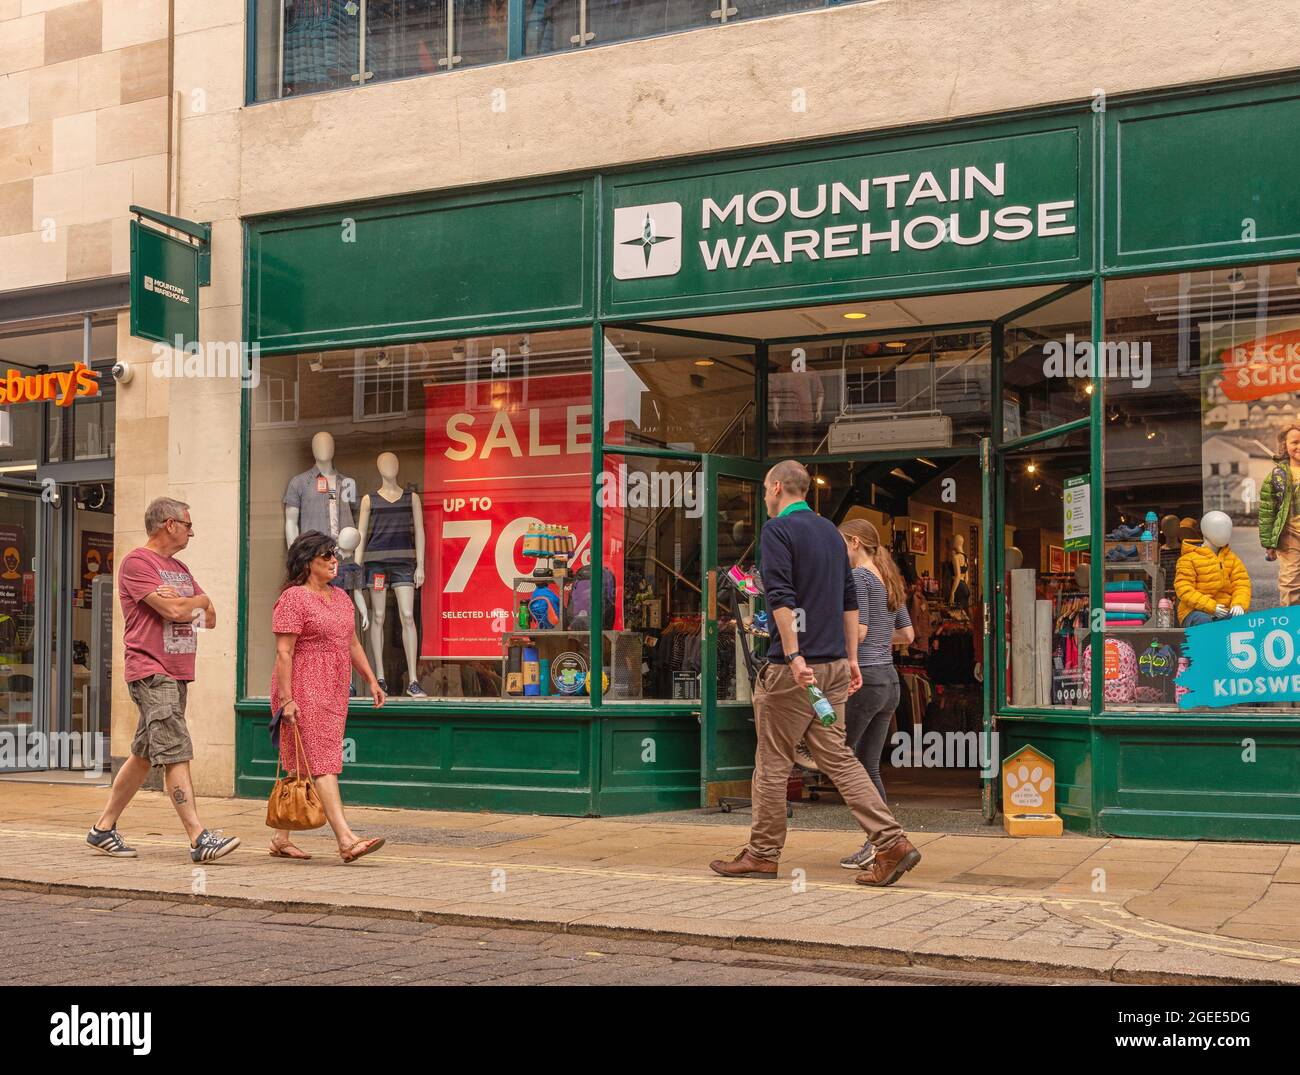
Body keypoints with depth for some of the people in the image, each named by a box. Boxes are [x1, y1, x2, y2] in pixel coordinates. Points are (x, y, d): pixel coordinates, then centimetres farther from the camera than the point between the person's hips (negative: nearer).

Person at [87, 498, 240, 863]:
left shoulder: (180, 569, 20)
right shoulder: (136, 562, -8)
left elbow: (210, 619, 18)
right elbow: (173, 610, -19)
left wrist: (182, 603, -1)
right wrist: (199, 599, 1)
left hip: (176, 675, 9)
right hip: (151, 672, -9)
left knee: (144, 755, 13)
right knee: (176, 753, -14)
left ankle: (103, 829, 24)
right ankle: (199, 839, -17)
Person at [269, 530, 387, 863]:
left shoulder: (341, 597, 16)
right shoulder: (293, 598, -9)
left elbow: (353, 644, 23)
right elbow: (283, 652, -14)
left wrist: (371, 680, 16)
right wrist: (285, 698, -19)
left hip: (334, 692, 8)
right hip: (304, 691, -8)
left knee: (302, 768, 11)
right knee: (321, 763, -11)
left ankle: (281, 838, 19)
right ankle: (346, 840, -18)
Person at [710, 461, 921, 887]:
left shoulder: (777, 530, -8)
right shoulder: (830, 531, 17)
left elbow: (781, 597, -19)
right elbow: (849, 600, 18)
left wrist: (794, 655, -23)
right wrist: (850, 658, 19)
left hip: (793, 665, -7)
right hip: (833, 664, 8)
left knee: (773, 762, 4)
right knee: (837, 757, 8)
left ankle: (763, 854, 14)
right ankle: (892, 843, -2)